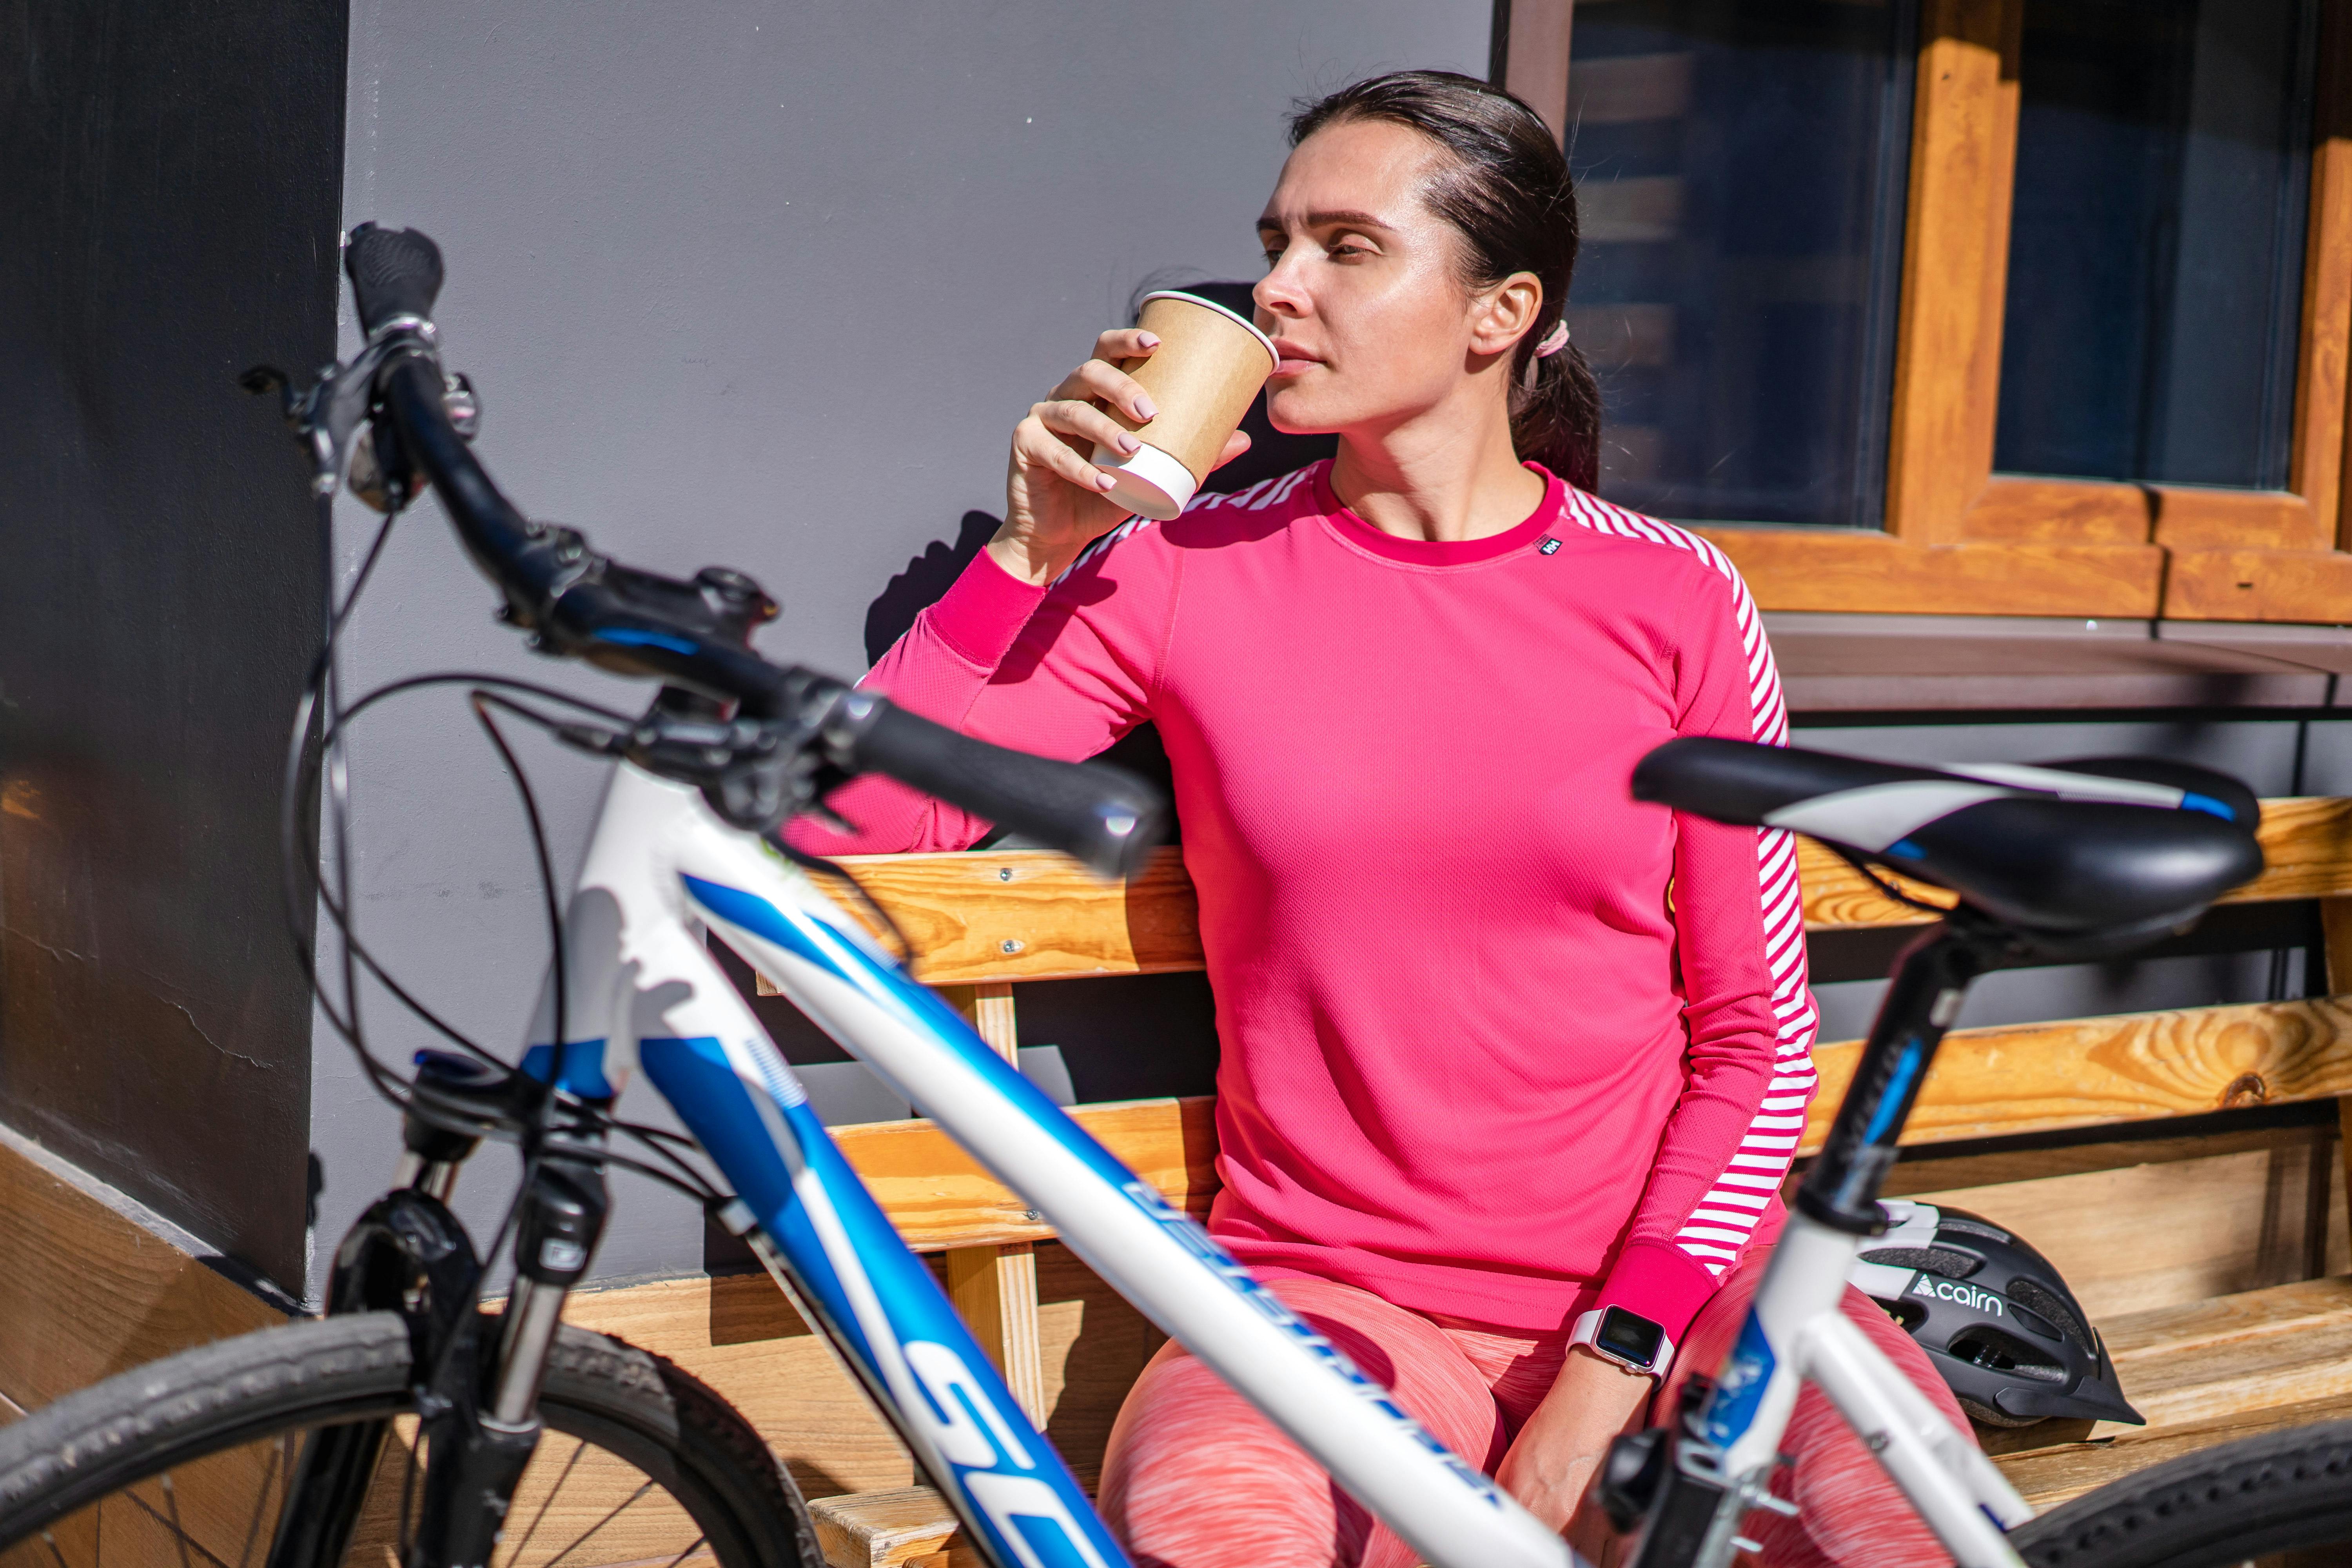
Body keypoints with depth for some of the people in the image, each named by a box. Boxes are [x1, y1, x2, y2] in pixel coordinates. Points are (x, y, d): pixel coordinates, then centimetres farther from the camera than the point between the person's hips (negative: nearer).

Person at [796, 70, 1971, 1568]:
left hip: (1657, 1273, 1)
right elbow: (842, 814, -1)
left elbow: (1759, 1037, 2)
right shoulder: (1185, 575, 2)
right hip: (1338, 1296, 0)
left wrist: (1613, 1366, -9)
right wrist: (1036, 549, -8)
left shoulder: (1672, 598, 1)